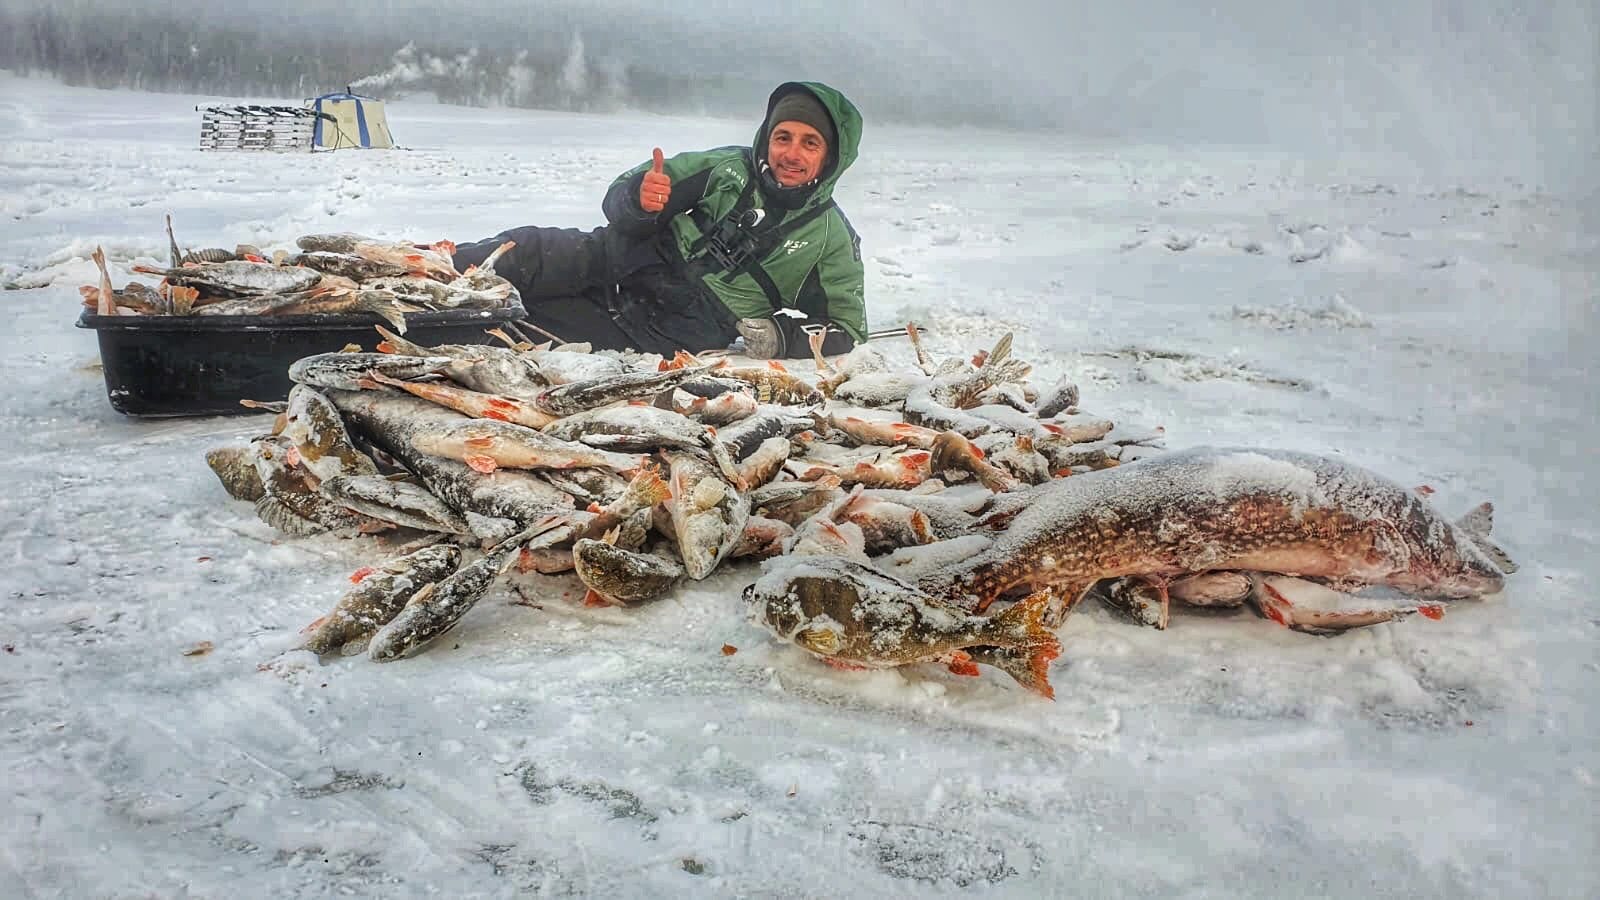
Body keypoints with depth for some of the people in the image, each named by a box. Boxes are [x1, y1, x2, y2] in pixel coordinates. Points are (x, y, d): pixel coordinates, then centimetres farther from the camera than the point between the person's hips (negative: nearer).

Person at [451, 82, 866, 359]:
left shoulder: (834, 238, 0)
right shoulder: (729, 167, 5)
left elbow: (847, 327, 3)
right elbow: (620, 200, 6)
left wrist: (782, 337, -17)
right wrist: (640, 198, -20)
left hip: (673, 335, -3)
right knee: (528, 249, -22)